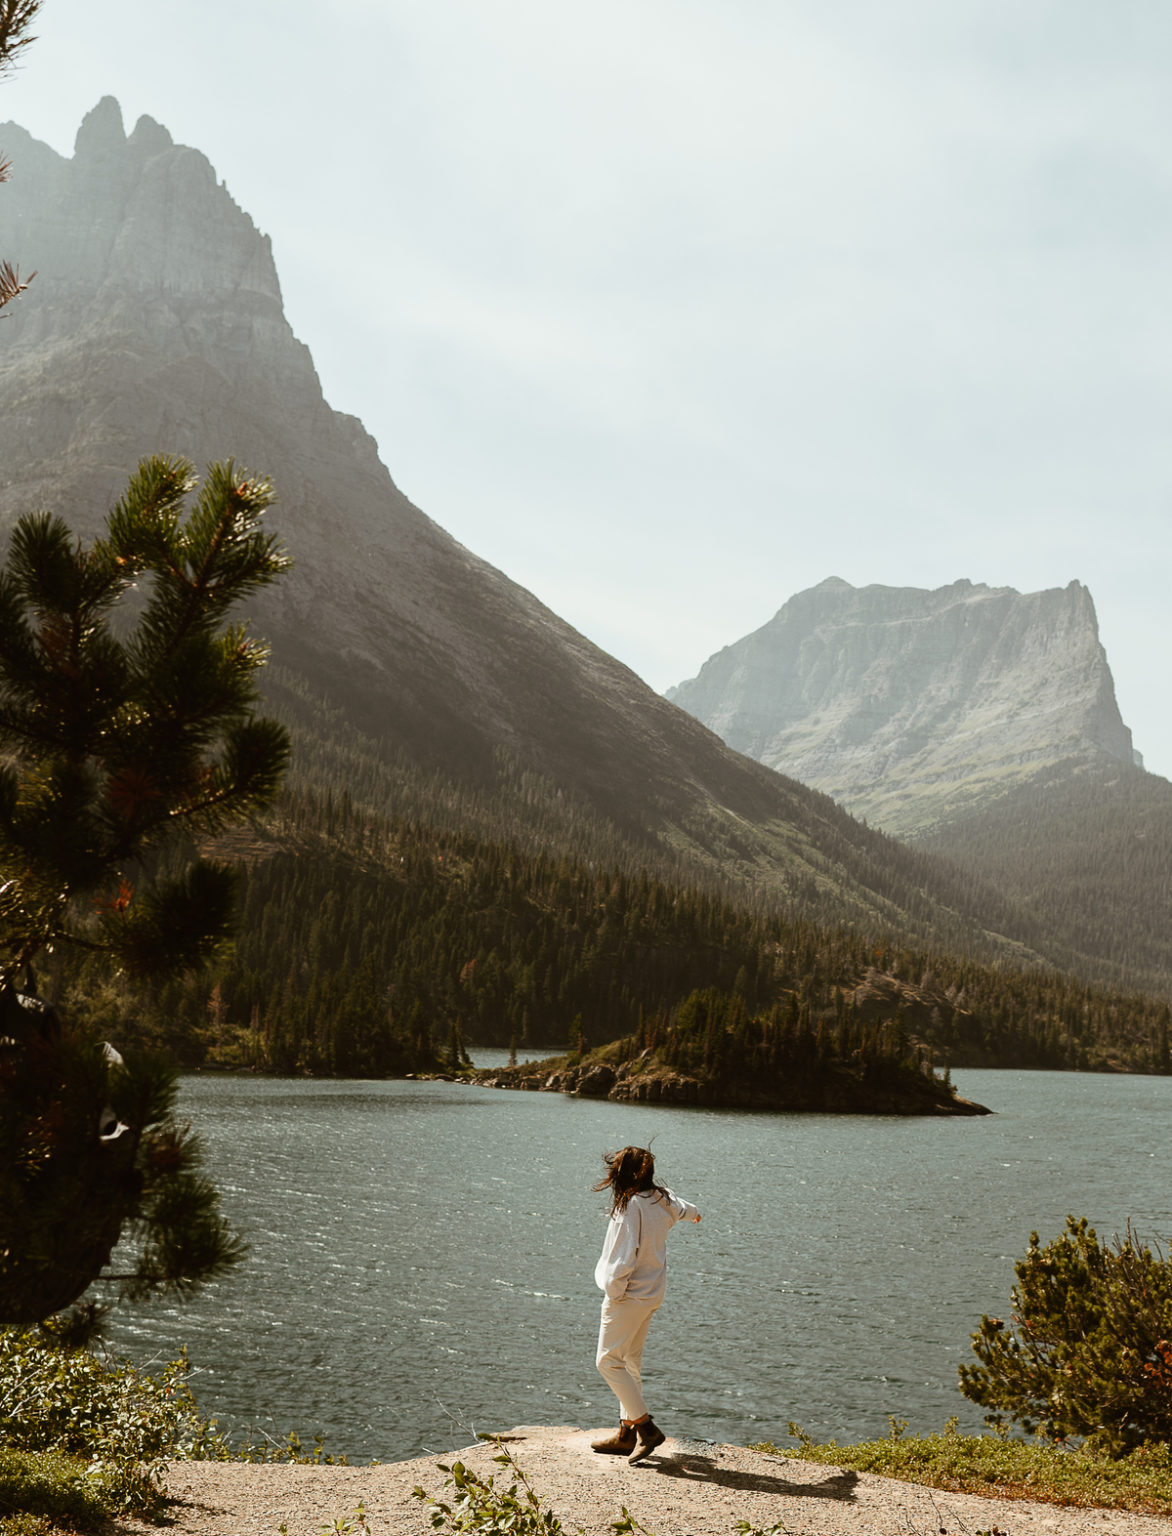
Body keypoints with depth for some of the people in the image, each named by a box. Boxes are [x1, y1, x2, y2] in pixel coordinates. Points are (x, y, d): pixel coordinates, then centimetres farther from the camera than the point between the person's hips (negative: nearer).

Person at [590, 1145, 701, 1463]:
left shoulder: (630, 1205, -21)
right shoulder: (661, 1200, 5)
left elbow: (625, 1257, -25)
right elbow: (680, 1208, 30)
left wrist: (613, 1293, -12)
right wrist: (693, 1212, 54)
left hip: (629, 1294, -9)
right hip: (653, 1293, 9)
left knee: (608, 1361, -5)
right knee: (630, 1360, 15)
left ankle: (646, 1427, -7)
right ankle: (627, 1433, 20)